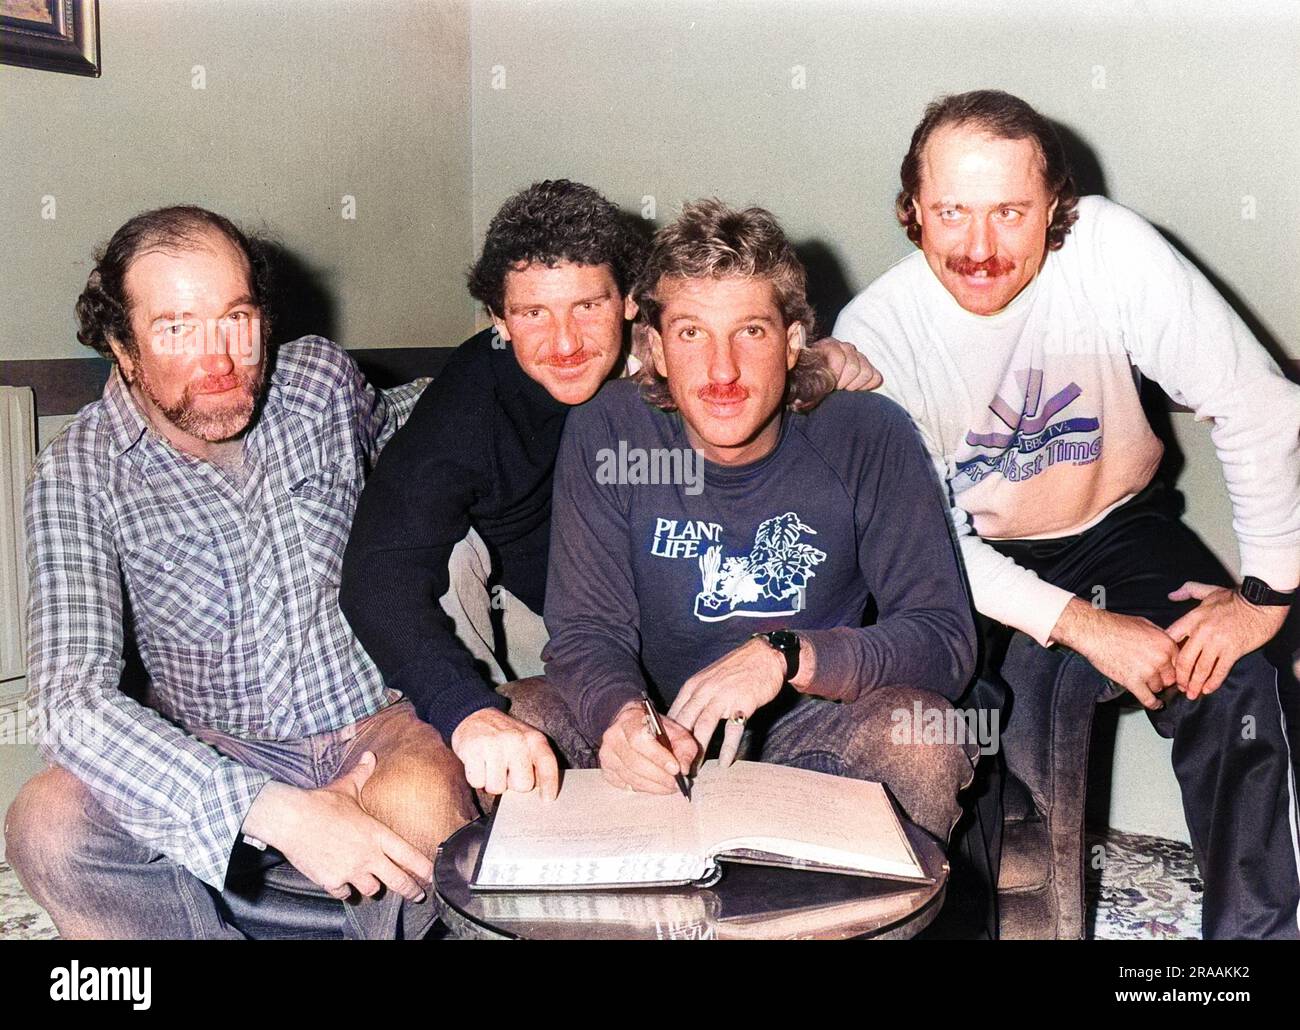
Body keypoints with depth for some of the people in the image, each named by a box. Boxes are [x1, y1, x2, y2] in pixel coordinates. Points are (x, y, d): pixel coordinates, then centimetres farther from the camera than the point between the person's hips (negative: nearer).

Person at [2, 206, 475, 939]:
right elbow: (75, 698, -24)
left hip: (380, 726, 0)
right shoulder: (81, 473, -11)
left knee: (417, 806, -35)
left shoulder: (322, 380, -3)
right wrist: (276, 813, -36)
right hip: (221, 762, 0)